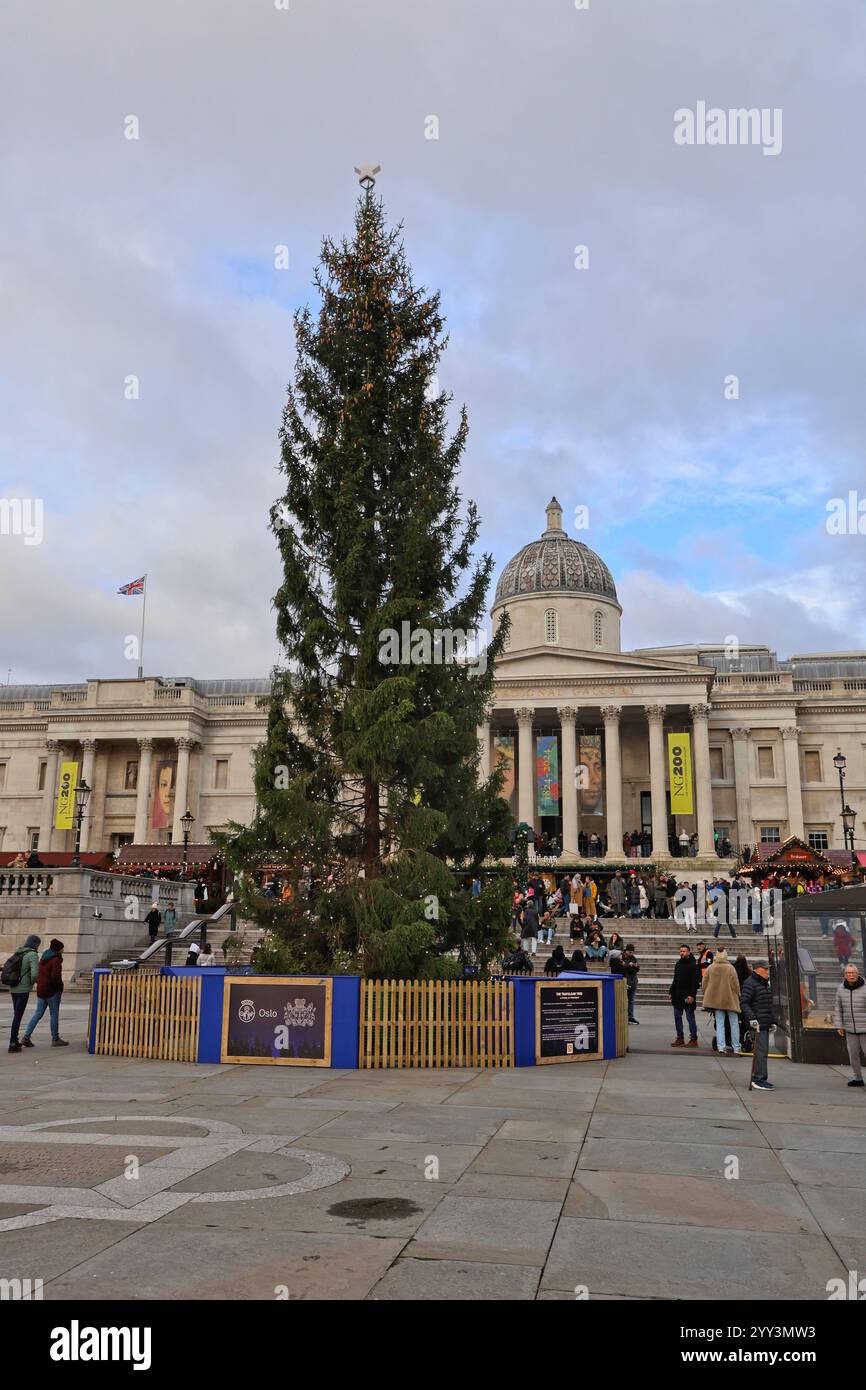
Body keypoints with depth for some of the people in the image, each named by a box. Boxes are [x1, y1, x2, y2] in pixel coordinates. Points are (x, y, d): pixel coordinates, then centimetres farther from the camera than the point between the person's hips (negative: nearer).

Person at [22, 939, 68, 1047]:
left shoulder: (44, 958, 12)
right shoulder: (56, 960, -15)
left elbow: (37, 974, 16)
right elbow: (55, 976, -23)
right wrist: (60, 986, -9)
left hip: (41, 990, 8)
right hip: (52, 991, -8)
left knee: (38, 1014, 12)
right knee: (54, 1015, 2)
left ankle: (26, 1037, 6)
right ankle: (55, 1039, 9)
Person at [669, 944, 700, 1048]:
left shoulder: (693, 965, -10)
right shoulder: (678, 964, 13)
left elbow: (695, 981, -15)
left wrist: (691, 995, -22)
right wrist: (671, 992, 14)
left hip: (687, 996, -8)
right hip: (677, 995, 8)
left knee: (690, 1017, -2)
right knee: (677, 1016, 9)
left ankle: (693, 1040, 5)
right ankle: (680, 1038, 16)